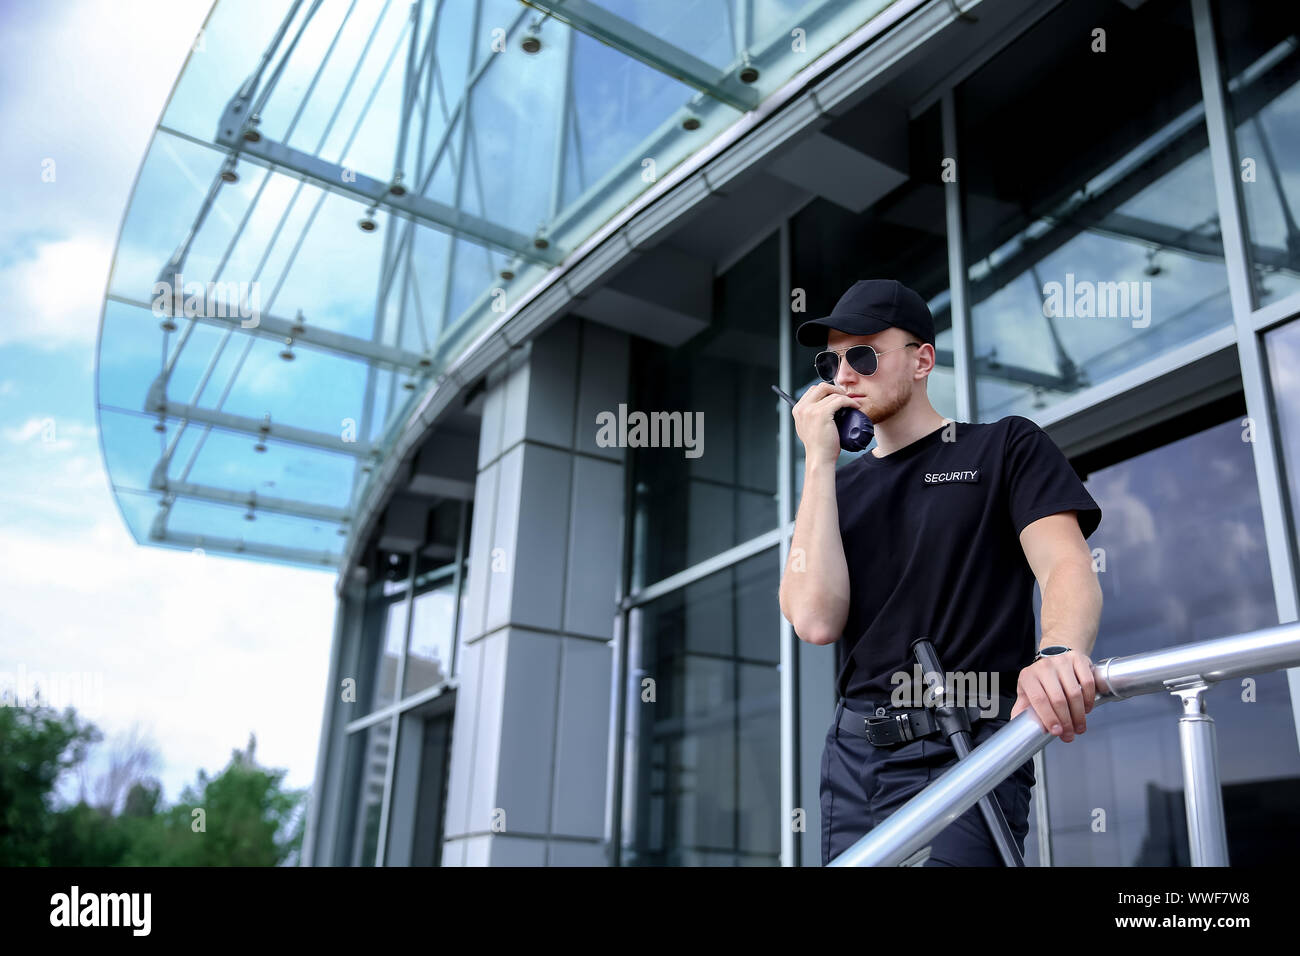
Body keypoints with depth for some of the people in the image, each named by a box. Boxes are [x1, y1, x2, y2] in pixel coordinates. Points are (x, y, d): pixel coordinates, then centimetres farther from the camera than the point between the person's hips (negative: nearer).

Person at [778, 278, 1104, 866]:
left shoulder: (1007, 446, 6)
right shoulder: (840, 487, 15)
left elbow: (1067, 566, -10)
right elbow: (816, 620, -2)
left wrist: (1059, 652, -32)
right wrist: (820, 460, -3)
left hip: (962, 752, -4)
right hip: (853, 756, 4)